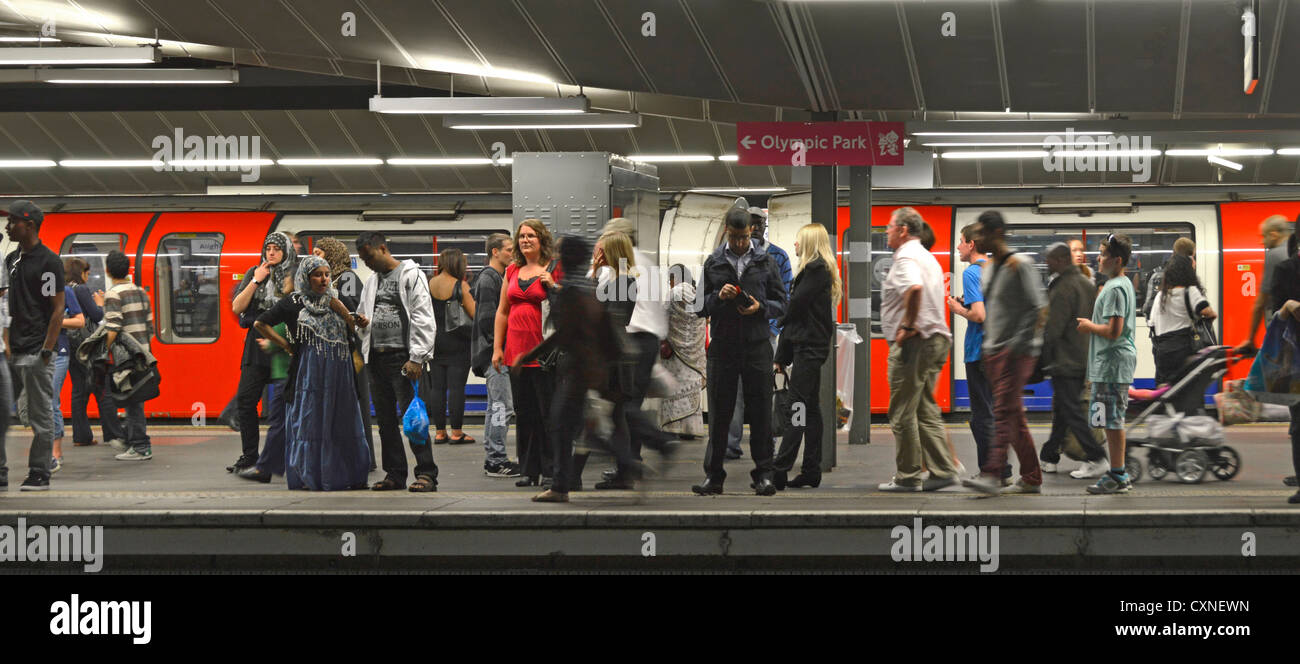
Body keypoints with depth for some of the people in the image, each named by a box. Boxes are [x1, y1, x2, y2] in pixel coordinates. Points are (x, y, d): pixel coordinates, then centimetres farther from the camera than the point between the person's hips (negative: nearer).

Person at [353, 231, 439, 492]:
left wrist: (416, 358, -16)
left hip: (402, 356, -7)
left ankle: (426, 473, -8)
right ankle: (395, 474, 13)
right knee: (385, 419, 8)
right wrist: (363, 323, 3)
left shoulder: (411, 275, -4)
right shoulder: (372, 281, 19)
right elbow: (366, 315, 29)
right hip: (376, 357, 7)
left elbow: (423, 319, -10)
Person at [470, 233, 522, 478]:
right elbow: (487, 317, -19)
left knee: (495, 406, 12)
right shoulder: (488, 279, -13)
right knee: (502, 405, -11)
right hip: (494, 353, -11)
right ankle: (497, 461, -10)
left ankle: (491, 459, 16)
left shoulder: (497, 277, 19)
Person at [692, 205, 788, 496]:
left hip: (757, 347, 0)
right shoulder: (713, 263, 8)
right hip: (722, 346, 0)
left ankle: (763, 474, 7)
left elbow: (781, 304, 9)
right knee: (719, 413, 3)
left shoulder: (766, 262, 7)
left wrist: (761, 307, -11)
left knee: (761, 413, 1)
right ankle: (713, 476, 8)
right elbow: (700, 307, 8)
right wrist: (718, 297, -11)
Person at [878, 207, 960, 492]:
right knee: (926, 410, 13)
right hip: (937, 338, 10)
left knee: (902, 412, -3)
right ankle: (943, 471, 8)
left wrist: (907, 326, -24)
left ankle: (907, 477, 0)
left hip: (913, 342, -10)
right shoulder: (927, 257, 20)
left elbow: (914, 288, -33)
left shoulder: (905, 258, -12)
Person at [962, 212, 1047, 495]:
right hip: (994, 351, 9)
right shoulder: (989, 268, 17)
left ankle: (991, 474, -24)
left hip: (1018, 351, -9)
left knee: (1004, 410, -16)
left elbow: (1038, 308, -14)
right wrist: (987, 346, 14)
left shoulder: (1019, 264, -9)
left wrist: (1018, 344, -19)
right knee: (1014, 416, 9)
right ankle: (1031, 477, 14)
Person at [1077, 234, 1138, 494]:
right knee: (1113, 420, 14)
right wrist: (1091, 325, 16)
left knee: (1112, 419, -7)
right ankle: (1119, 475, 19)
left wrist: (1089, 326, -8)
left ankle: (1117, 478, -4)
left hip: (1112, 363, -11)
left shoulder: (1114, 289, -16)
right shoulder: (1124, 284, 16)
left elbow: (1113, 330, -23)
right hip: (1117, 360, 11)